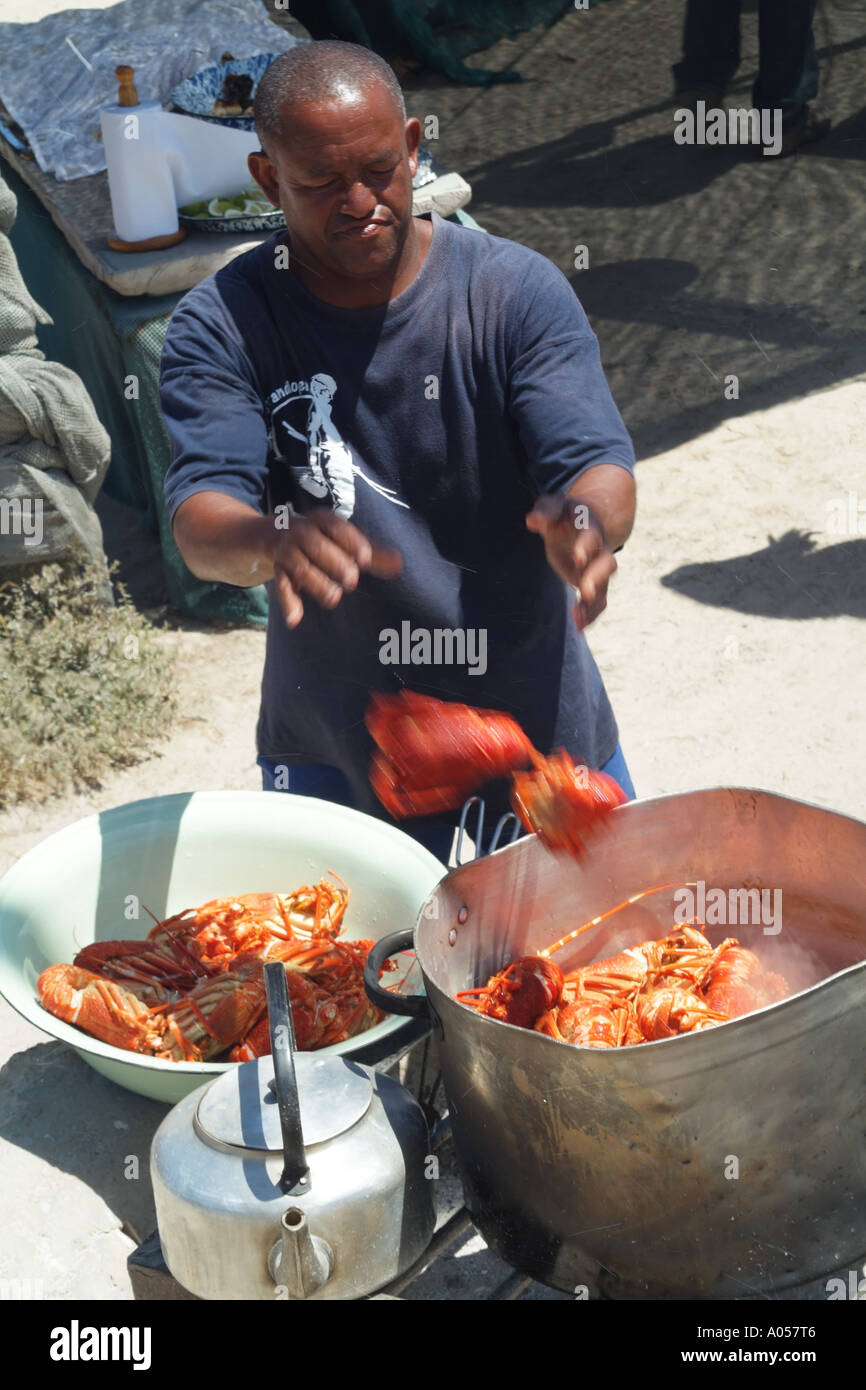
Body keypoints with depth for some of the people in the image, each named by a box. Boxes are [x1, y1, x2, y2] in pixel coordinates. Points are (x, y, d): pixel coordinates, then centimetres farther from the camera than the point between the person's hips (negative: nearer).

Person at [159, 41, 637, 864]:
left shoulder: (518, 289, -9)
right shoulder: (220, 325, -10)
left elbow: (596, 461, -17)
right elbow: (198, 519, -21)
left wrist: (588, 516, -42)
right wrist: (271, 543, -45)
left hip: (539, 713, 1)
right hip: (334, 744, 0)